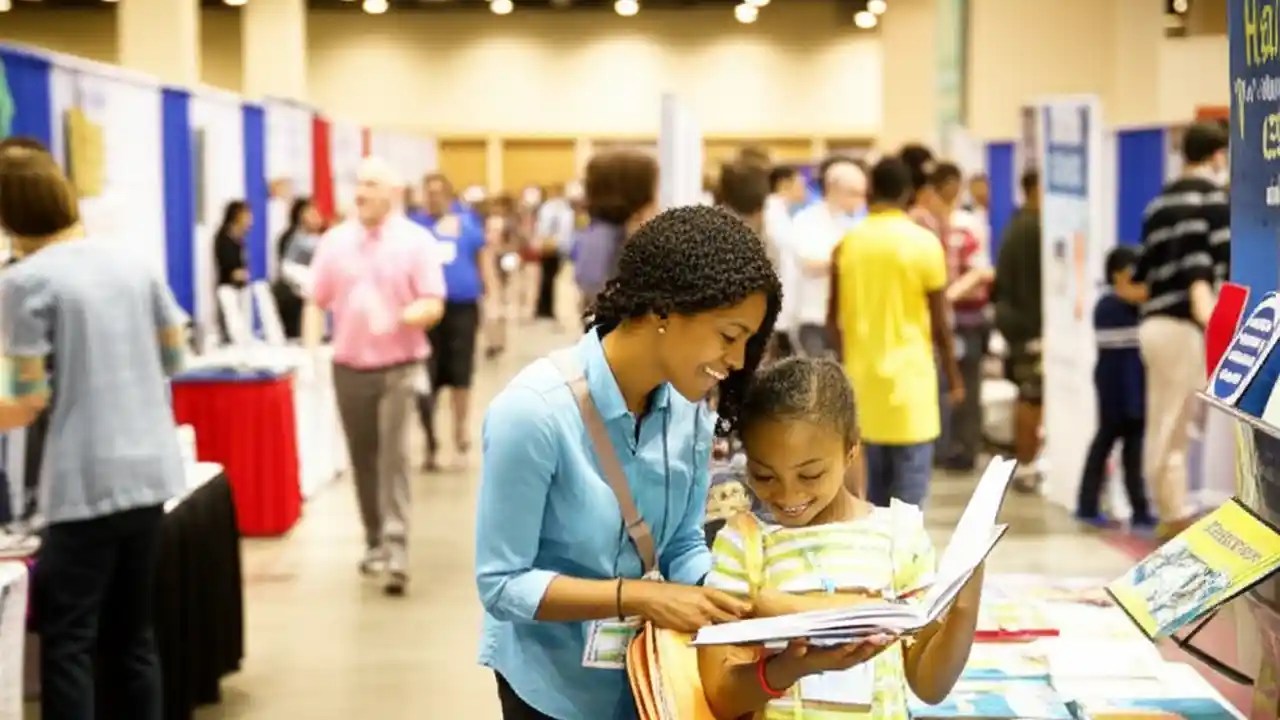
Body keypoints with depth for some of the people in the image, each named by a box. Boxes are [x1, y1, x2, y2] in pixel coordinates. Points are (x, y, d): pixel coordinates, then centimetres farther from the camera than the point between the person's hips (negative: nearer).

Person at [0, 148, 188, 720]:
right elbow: (174, 356, 15)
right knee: (131, 633, 15)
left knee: (66, 641, 0)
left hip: (88, 481, -6)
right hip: (151, 470, 7)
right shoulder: (132, 262, 8)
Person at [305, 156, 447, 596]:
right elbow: (316, 302, 9)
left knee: (393, 456, -13)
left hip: (399, 367, -4)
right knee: (363, 459, 10)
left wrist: (400, 319, -27)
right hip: (349, 367, 4)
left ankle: (396, 550, -14)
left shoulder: (416, 240, -4)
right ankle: (375, 542, 22)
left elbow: (434, 305, -8)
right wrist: (311, 350, -3)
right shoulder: (335, 241, 5)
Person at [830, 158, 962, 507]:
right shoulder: (924, 243, -8)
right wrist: (953, 376, 7)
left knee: (868, 494, 13)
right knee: (909, 494, 1)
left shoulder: (846, 244, 2)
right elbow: (939, 321, -5)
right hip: (909, 379, -4)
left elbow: (835, 316, 8)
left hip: (861, 379, 4)